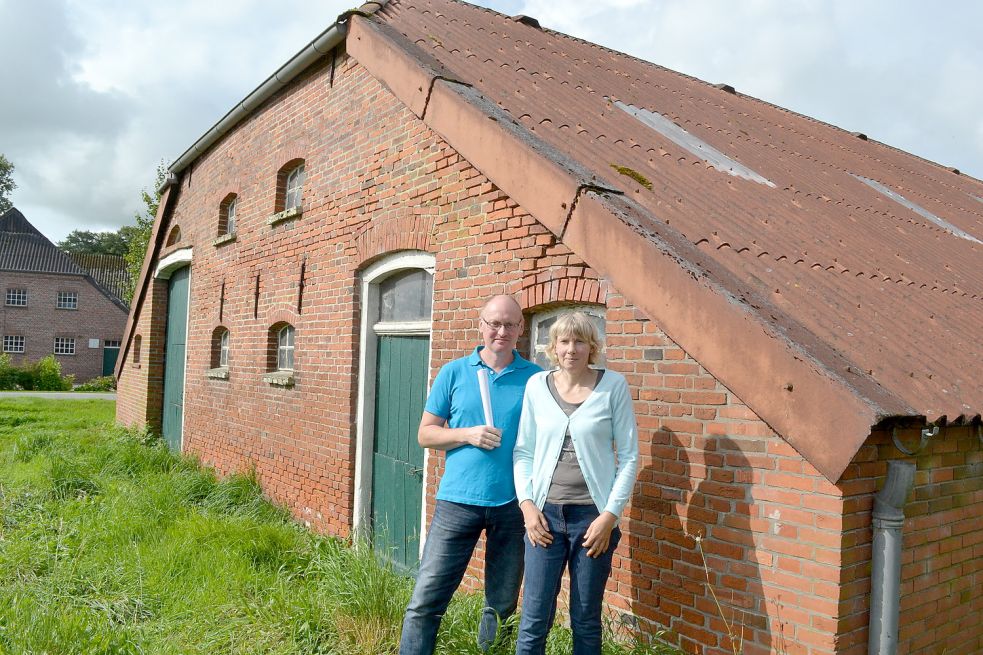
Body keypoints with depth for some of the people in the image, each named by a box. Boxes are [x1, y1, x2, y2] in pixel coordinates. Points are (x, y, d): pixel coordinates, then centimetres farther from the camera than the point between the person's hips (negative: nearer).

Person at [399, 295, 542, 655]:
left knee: (503, 604, 14)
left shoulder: (535, 378, 2)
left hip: (512, 505, 1)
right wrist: (468, 435, -12)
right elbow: (425, 434, 6)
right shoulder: (453, 373, 3)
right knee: (426, 600, 0)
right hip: (457, 502, 0)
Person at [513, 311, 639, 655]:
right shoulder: (537, 385, 3)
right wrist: (527, 504, -4)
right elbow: (523, 452, 7)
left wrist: (610, 514, -8)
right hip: (545, 514, 1)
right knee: (535, 618, 3)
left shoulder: (613, 386, -3)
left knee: (586, 620, 10)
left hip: (593, 516, -1)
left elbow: (629, 456, -2)